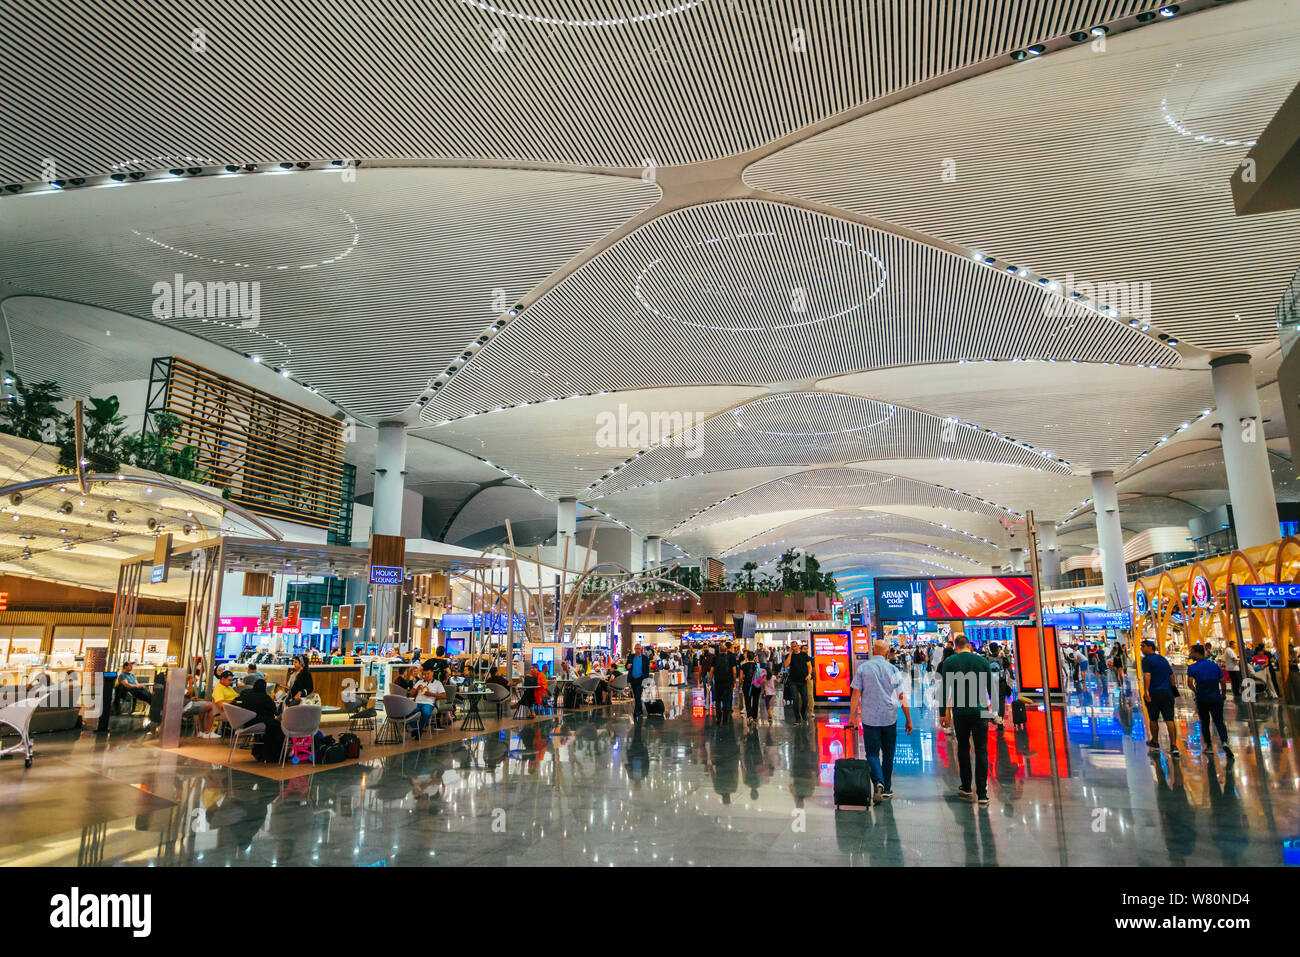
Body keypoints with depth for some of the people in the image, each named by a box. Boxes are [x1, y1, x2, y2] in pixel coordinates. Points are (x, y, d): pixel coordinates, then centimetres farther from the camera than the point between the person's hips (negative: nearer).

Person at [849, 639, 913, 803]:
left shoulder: (862, 668, -2)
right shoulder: (893, 669, 1)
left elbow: (856, 694, -5)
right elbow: (902, 697, 2)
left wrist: (852, 716, 1)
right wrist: (908, 720, 8)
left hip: (870, 718, -1)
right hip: (890, 718, 1)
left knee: (872, 753, 2)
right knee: (888, 753, 14)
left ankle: (878, 782, -20)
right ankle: (887, 788, 20)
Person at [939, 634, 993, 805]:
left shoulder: (949, 661, -1)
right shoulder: (982, 661, 3)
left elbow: (944, 689, -3)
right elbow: (991, 687, 6)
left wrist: (944, 713, 2)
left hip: (960, 712, 0)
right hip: (980, 711, 0)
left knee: (963, 748, 15)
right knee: (981, 750, 4)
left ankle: (966, 788, 21)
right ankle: (982, 794, 0)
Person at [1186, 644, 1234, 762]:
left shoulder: (1192, 667, -7)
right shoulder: (1215, 665, 5)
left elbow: (1190, 682, -20)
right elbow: (1222, 681, 5)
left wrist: (1195, 692, -3)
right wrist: (1222, 694, 19)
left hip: (1202, 699, -2)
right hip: (1216, 698, 2)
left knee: (1204, 723, 13)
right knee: (1219, 722, 6)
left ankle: (1209, 746, 20)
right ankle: (1225, 743, -18)